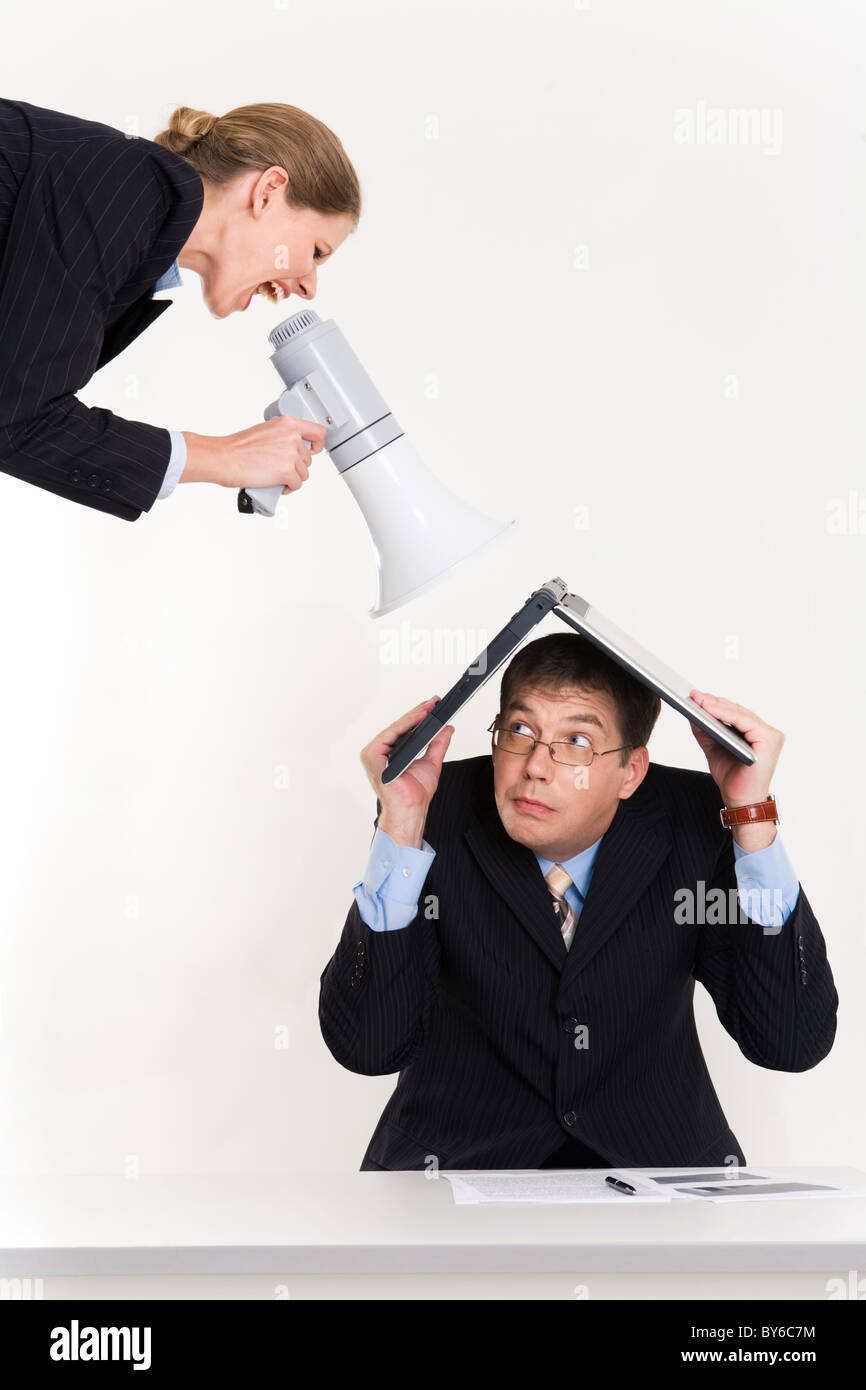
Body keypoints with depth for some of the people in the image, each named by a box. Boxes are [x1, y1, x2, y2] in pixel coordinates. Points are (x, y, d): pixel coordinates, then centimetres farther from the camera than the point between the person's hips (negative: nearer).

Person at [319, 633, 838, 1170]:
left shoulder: (693, 819, -12)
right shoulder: (439, 813, -15)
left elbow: (793, 1044, -20)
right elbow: (369, 1048, -22)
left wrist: (754, 816, -26)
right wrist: (400, 826, -30)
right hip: (465, 1142, -2)